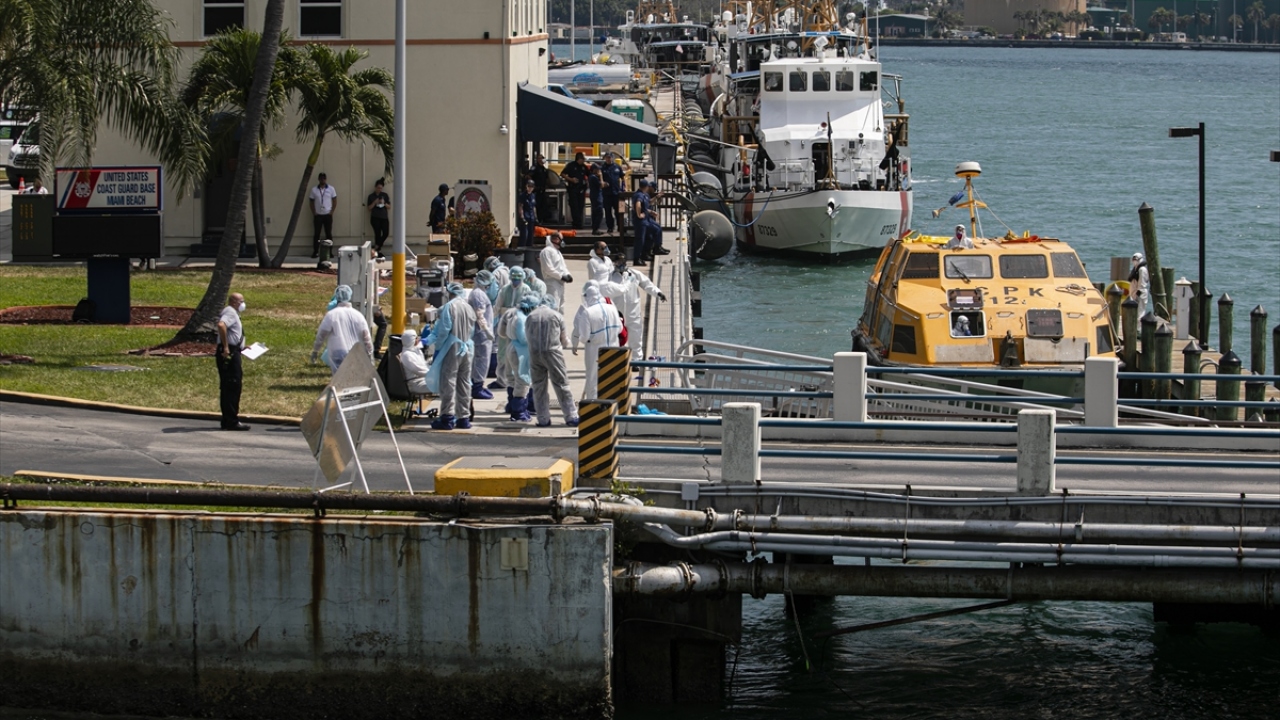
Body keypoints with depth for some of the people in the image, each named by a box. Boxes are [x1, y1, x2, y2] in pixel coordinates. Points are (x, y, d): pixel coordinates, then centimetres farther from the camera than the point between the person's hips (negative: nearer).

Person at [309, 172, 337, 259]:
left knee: (328, 234, 2)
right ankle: (315, 252, 1)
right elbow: (312, 202, 6)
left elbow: (335, 201, 5)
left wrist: (331, 212, -3)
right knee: (317, 234, -2)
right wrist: (314, 213, -2)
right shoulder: (314, 190, 2)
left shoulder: (331, 189, 1)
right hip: (318, 215, 0)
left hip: (328, 215, 0)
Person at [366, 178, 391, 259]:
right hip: (375, 218, -3)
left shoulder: (385, 195, 10)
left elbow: (389, 207, 9)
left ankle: (376, 247, 7)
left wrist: (384, 203, -9)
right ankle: (379, 251, -1)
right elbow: (369, 208, 2)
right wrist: (374, 203, -12)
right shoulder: (371, 196, 4)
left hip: (384, 217, 3)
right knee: (378, 234, -6)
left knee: (386, 233, -11)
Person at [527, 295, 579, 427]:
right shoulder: (556, 315, 2)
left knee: (539, 386, 10)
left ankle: (543, 419, 10)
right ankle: (571, 417, 3)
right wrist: (565, 343, 30)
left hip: (534, 352, 2)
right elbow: (563, 339, 7)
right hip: (552, 351, -2)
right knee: (561, 384, 2)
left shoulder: (530, 316, 9)